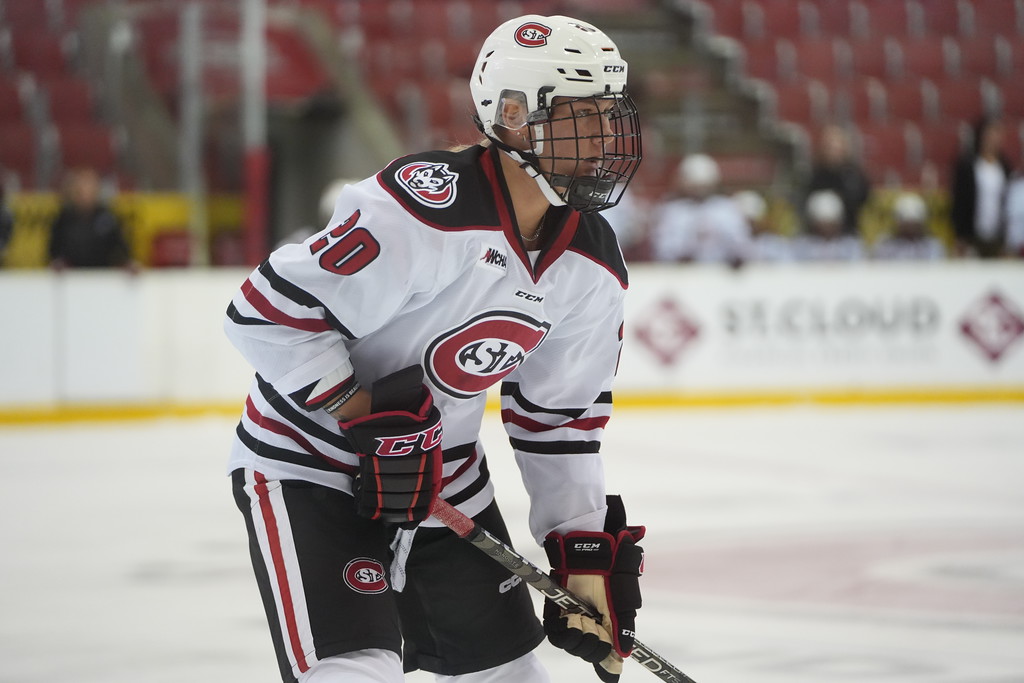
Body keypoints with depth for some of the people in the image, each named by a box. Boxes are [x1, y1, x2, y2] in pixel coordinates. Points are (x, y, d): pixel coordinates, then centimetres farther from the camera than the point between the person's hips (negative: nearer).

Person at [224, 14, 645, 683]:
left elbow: (560, 418, 7)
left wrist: (586, 551, 2)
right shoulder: (429, 208, -28)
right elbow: (268, 311, -26)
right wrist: (367, 414, -26)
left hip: (444, 476, 8)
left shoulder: (593, 268, -3)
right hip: (307, 464, -8)